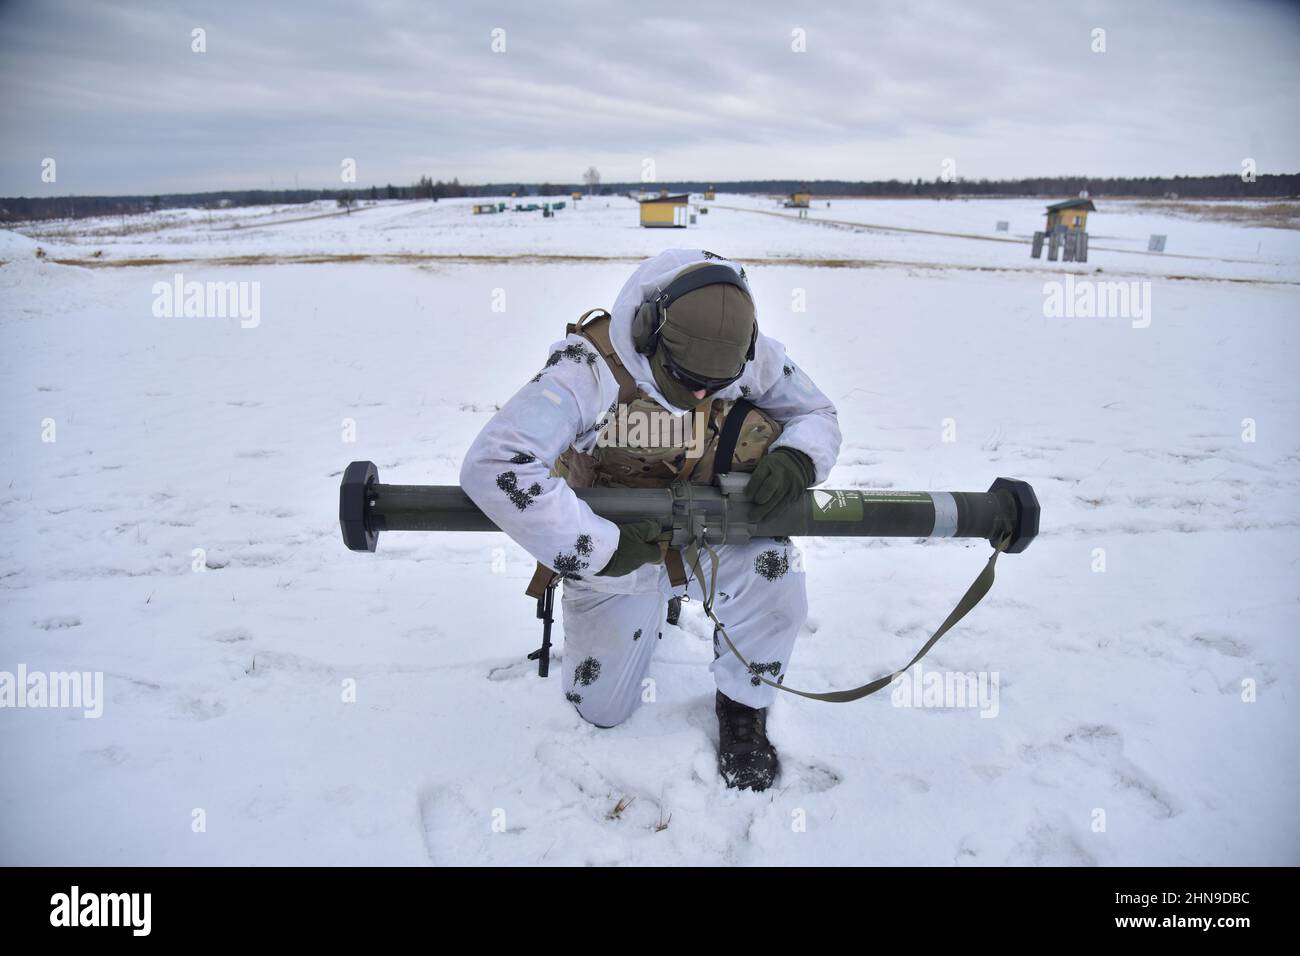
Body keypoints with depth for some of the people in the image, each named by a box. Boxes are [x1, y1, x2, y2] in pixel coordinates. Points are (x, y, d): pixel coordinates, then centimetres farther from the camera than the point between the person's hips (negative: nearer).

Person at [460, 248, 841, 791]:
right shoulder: (590, 369, -32)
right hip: (618, 559, -1)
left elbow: (816, 414, 0)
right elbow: (493, 466, -42)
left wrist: (797, 458, -26)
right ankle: (651, 607, 40)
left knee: (772, 576, -31)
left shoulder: (750, 355, -17)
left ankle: (744, 705, 0)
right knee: (599, 709, 10)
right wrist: (598, 551, -40)